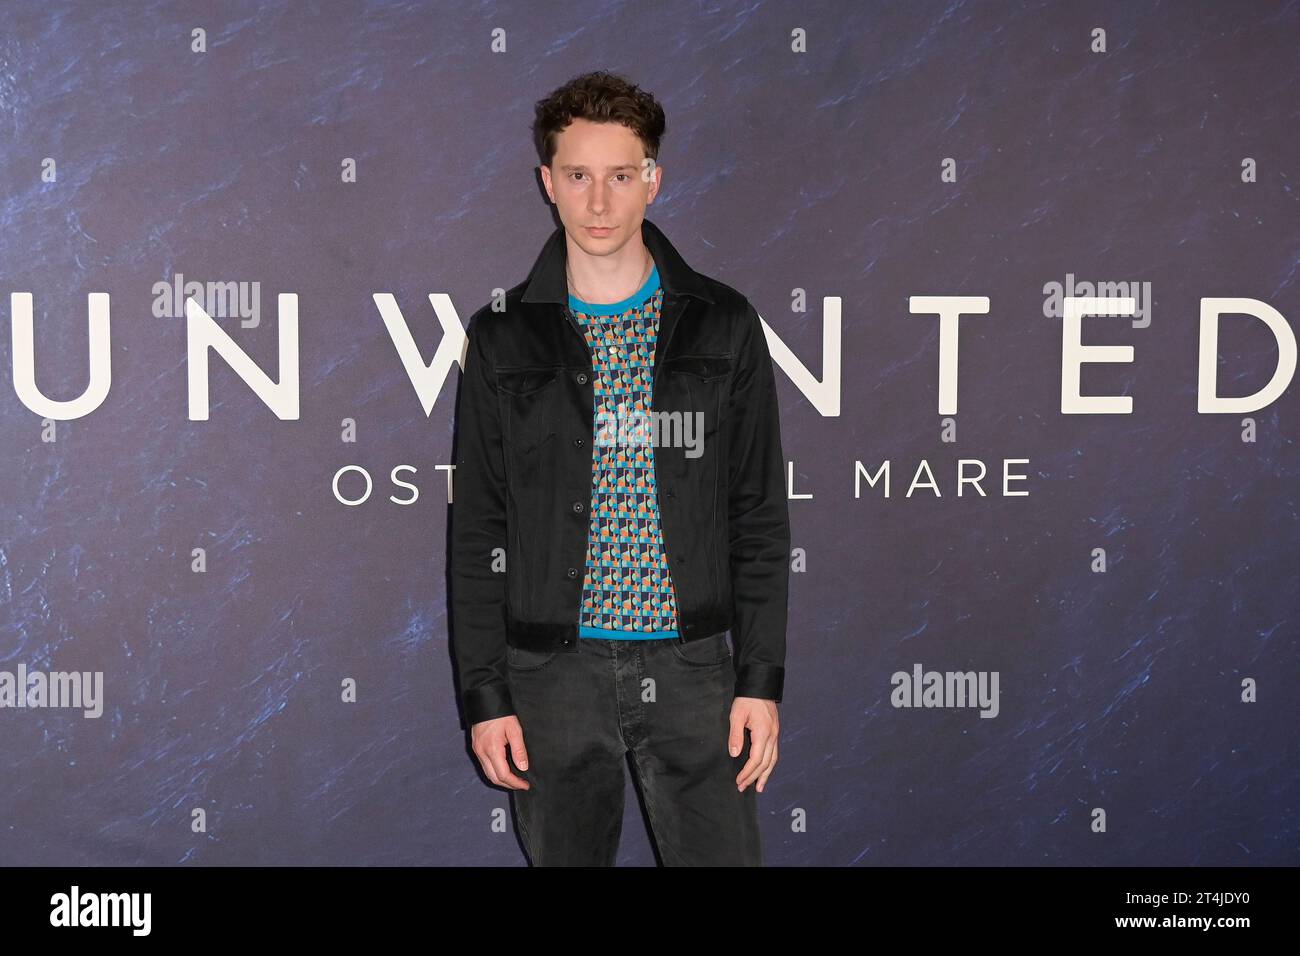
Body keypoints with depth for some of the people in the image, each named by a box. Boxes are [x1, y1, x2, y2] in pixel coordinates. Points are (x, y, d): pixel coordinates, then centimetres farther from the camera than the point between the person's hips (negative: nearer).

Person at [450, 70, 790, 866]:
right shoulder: (504, 338, 2)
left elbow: (759, 517, 3)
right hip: (553, 671, 0)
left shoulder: (724, 326, 3)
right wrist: (485, 695, -1)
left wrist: (762, 679, -2)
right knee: (566, 855, 11)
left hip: (690, 665, 0)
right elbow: (478, 531, 3)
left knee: (725, 855, 2)